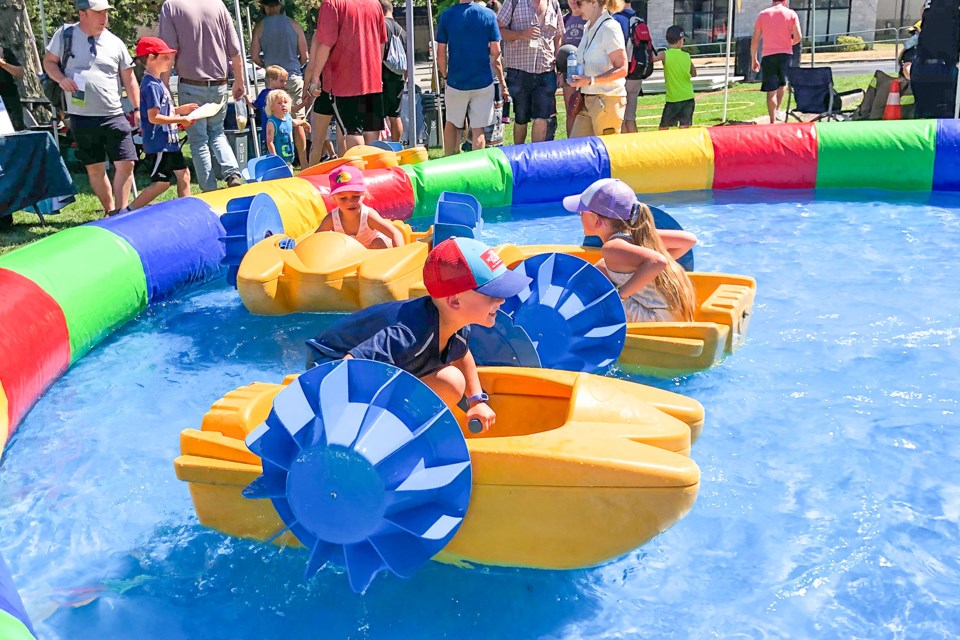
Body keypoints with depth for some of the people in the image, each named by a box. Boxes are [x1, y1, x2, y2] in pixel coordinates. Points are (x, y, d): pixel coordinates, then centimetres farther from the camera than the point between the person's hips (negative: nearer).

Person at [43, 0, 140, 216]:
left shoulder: (115, 43, 4)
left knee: (126, 164, -8)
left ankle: (120, 213, 0)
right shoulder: (65, 34, 1)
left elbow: (129, 79, 10)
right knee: (94, 168, 8)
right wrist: (61, 78, -11)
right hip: (81, 117, 0)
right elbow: (49, 61, 10)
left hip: (113, 116, 0)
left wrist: (137, 109, 6)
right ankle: (109, 211, 22)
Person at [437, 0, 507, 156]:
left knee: (452, 123, 18)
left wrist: (444, 74, 13)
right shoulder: (488, 15, -5)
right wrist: (502, 79, 9)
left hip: (456, 81, 1)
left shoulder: (446, 15, -4)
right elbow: (495, 52, -5)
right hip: (483, 81, -1)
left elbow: (441, 53, -3)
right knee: (478, 129, 5)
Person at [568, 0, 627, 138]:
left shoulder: (609, 28, -12)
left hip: (607, 100, -8)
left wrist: (590, 81, -24)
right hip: (588, 100, 8)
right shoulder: (589, 28, 12)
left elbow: (622, 69, -17)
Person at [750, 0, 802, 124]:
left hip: (768, 55, 0)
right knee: (781, 85, 23)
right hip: (785, 54, 0)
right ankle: (776, 111, 22)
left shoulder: (763, 14, 5)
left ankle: (773, 121, -6)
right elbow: (798, 37, -3)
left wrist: (753, 59, 9)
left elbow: (755, 40, 2)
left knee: (771, 90, -2)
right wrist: (789, 43, 18)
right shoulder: (791, 13, 3)